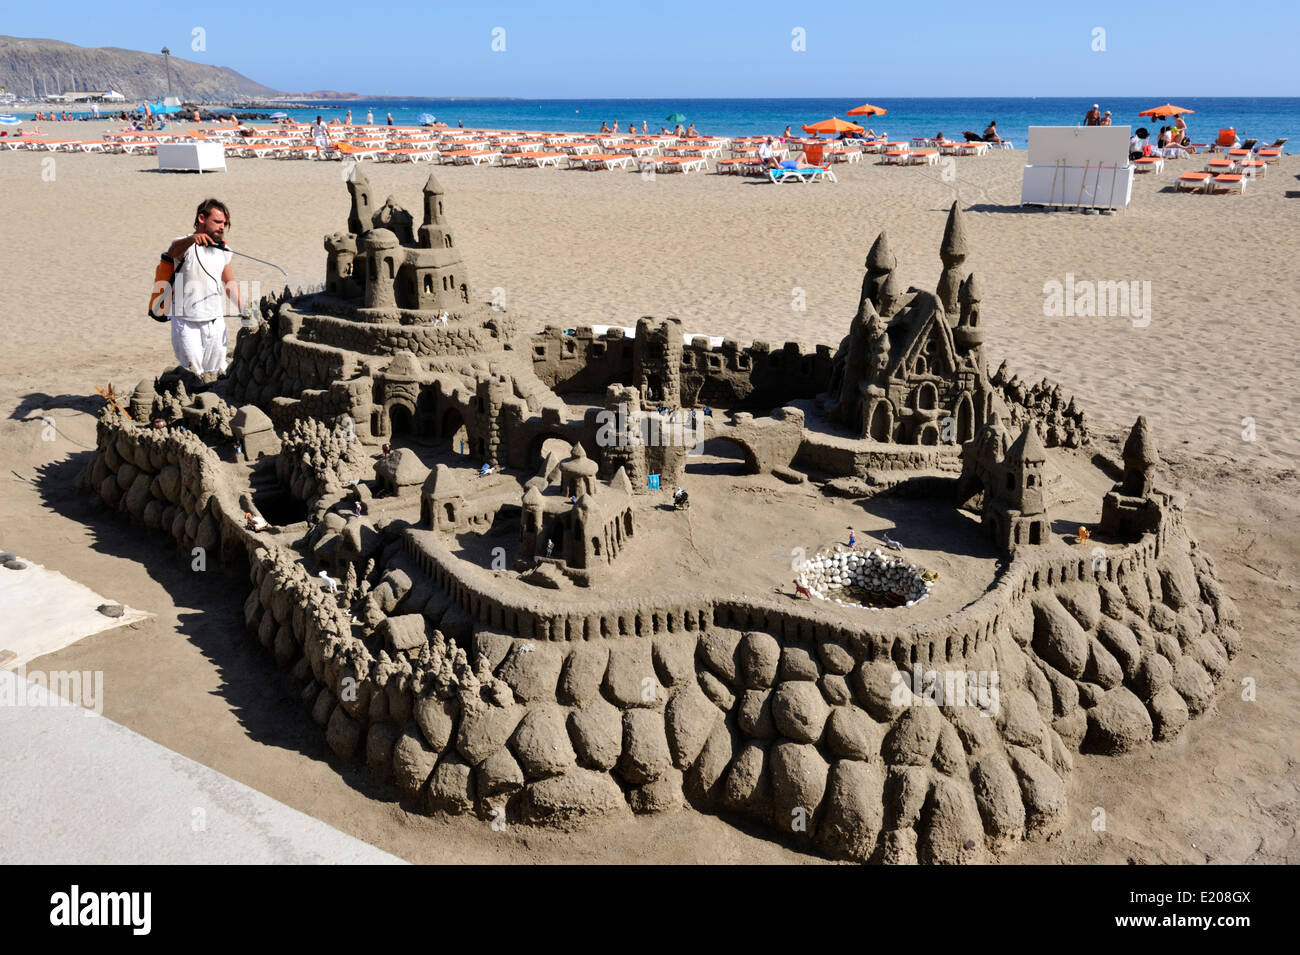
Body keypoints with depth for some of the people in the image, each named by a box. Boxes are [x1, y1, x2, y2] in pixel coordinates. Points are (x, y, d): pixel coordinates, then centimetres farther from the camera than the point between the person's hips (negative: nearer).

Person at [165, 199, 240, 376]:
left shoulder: (223, 250, 9)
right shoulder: (185, 245, -10)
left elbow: (229, 282, 20)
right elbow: (175, 250, -35)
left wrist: (244, 310, 9)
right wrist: (192, 239, -56)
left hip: (216, 322, 5)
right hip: (187, 323, -5)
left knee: (217, 371, 8)